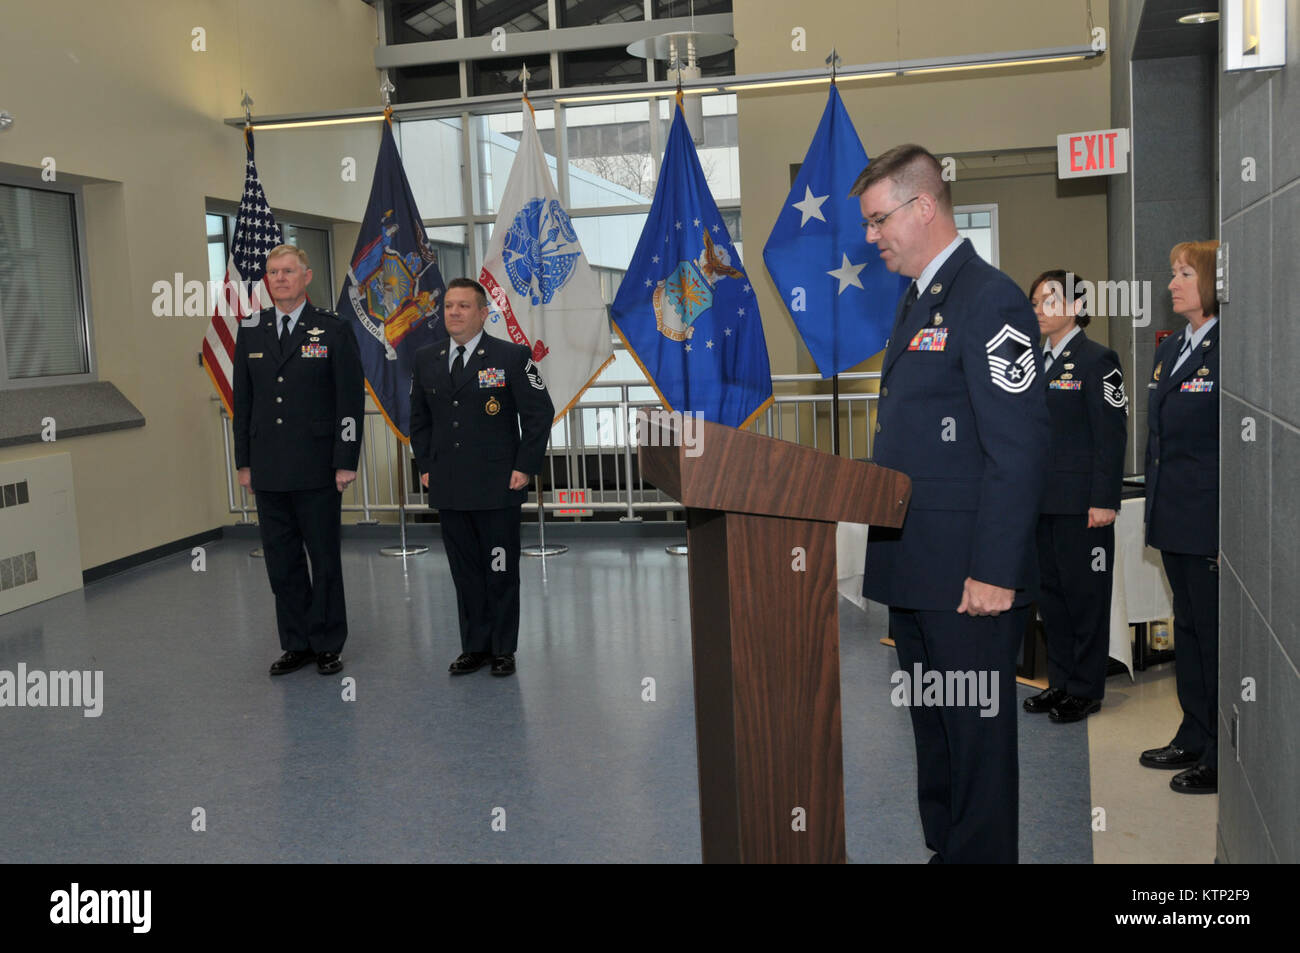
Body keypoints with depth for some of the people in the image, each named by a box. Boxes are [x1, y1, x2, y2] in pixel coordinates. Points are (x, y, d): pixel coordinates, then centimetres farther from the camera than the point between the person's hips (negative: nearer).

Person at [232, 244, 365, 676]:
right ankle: (296, 643, 21)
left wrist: (346, 462, -10)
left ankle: (328, 644, 17)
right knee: (281, 560, 9)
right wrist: (244, 462, 7)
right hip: (268, 471, 4)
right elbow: (243, 402, 12)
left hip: (317, 469, -4)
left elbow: (351, 400, -5)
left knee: (324, 559, 5)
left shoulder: (333, 330, -2)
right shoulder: (250, 333, 10)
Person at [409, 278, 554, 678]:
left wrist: (525, 467, -8)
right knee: (465, 572, 11)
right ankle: (474, 646, 23)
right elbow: (419, 418, 18)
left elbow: (540, 413, -4)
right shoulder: (425, 359, 9)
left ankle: (503, 649, 18)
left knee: (501, 572, 5)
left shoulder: (512, 356, -4)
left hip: (498, 487, -4)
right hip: (447, 489, 4)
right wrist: (425, 466, 9)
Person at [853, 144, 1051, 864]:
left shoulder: (990, 301, -14)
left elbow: (1019, 450, -19)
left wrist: (994, 572, -21)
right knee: (931, 730, 18)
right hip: (914, 569, 9)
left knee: (977, 737, 4)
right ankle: (942, 847, 32)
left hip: (969, 578, -9)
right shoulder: (918, 301, 16)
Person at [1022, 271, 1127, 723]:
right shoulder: (1034, 361, 14)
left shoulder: (1097, 359, -7)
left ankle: (1086, 689, 13)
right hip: (1040, 500, 7)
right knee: (1049, 592, 12)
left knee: (1085, 594, 2)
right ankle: (1061, 682, 23)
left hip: (1081, 503, -7)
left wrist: (1104, 501, -16)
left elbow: (1112, 436, -11)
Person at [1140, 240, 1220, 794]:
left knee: (1216, 635, 1)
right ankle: (1194, 739, 30)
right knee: (1187, 629, 17)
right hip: (1174, 520, 9)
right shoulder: (1169, 349, 13)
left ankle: (1223, 759, 13)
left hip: (1212, 521, -9)